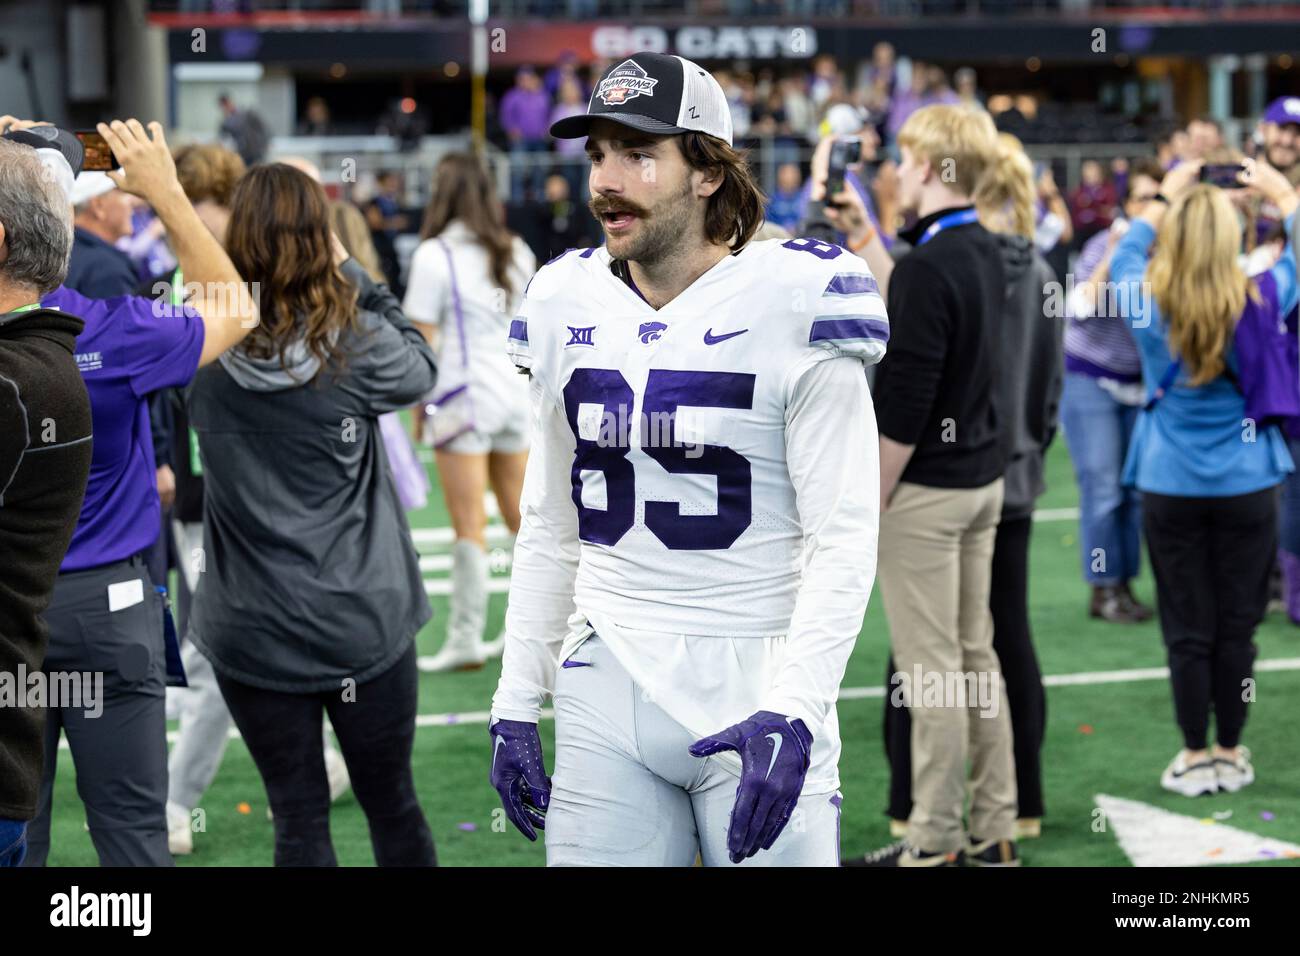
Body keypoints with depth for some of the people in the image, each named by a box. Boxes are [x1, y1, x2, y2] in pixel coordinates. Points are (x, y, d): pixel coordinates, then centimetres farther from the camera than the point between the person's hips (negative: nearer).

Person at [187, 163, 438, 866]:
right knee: (392, 804, 15)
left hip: (255, 632, 1)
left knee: (298, 820, 8)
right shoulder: (359, 342, -15)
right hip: (363, 623, -1)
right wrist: (351, 272, 5)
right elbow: (421, 370, 6)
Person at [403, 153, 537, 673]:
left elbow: (422, 339, -9)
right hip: (517, 391, 6)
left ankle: (466, 639, -1)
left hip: (466, 392, -6)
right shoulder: (516, 252, 9)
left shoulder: (434, 255, -9)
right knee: (521, 518, 13)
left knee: (469, 527, -3)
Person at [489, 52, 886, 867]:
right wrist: (517, 704, 11)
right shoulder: (570, 310, 8)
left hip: (754, 695, -4)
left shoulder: (790, 306, -9)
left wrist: (791, 713, -21)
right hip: (607, 690, 5)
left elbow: (844, 541, -11)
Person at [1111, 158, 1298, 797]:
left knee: (1187, 630, 6)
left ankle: (1195, 758, 11)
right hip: (1246, 487, 0)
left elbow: (1127, 253, 13)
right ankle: (1231, 755, 16)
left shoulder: (1149, 305, -10)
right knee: (1236, 626, 8)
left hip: (1171, 491, 0)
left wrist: (1162, 199, 23)